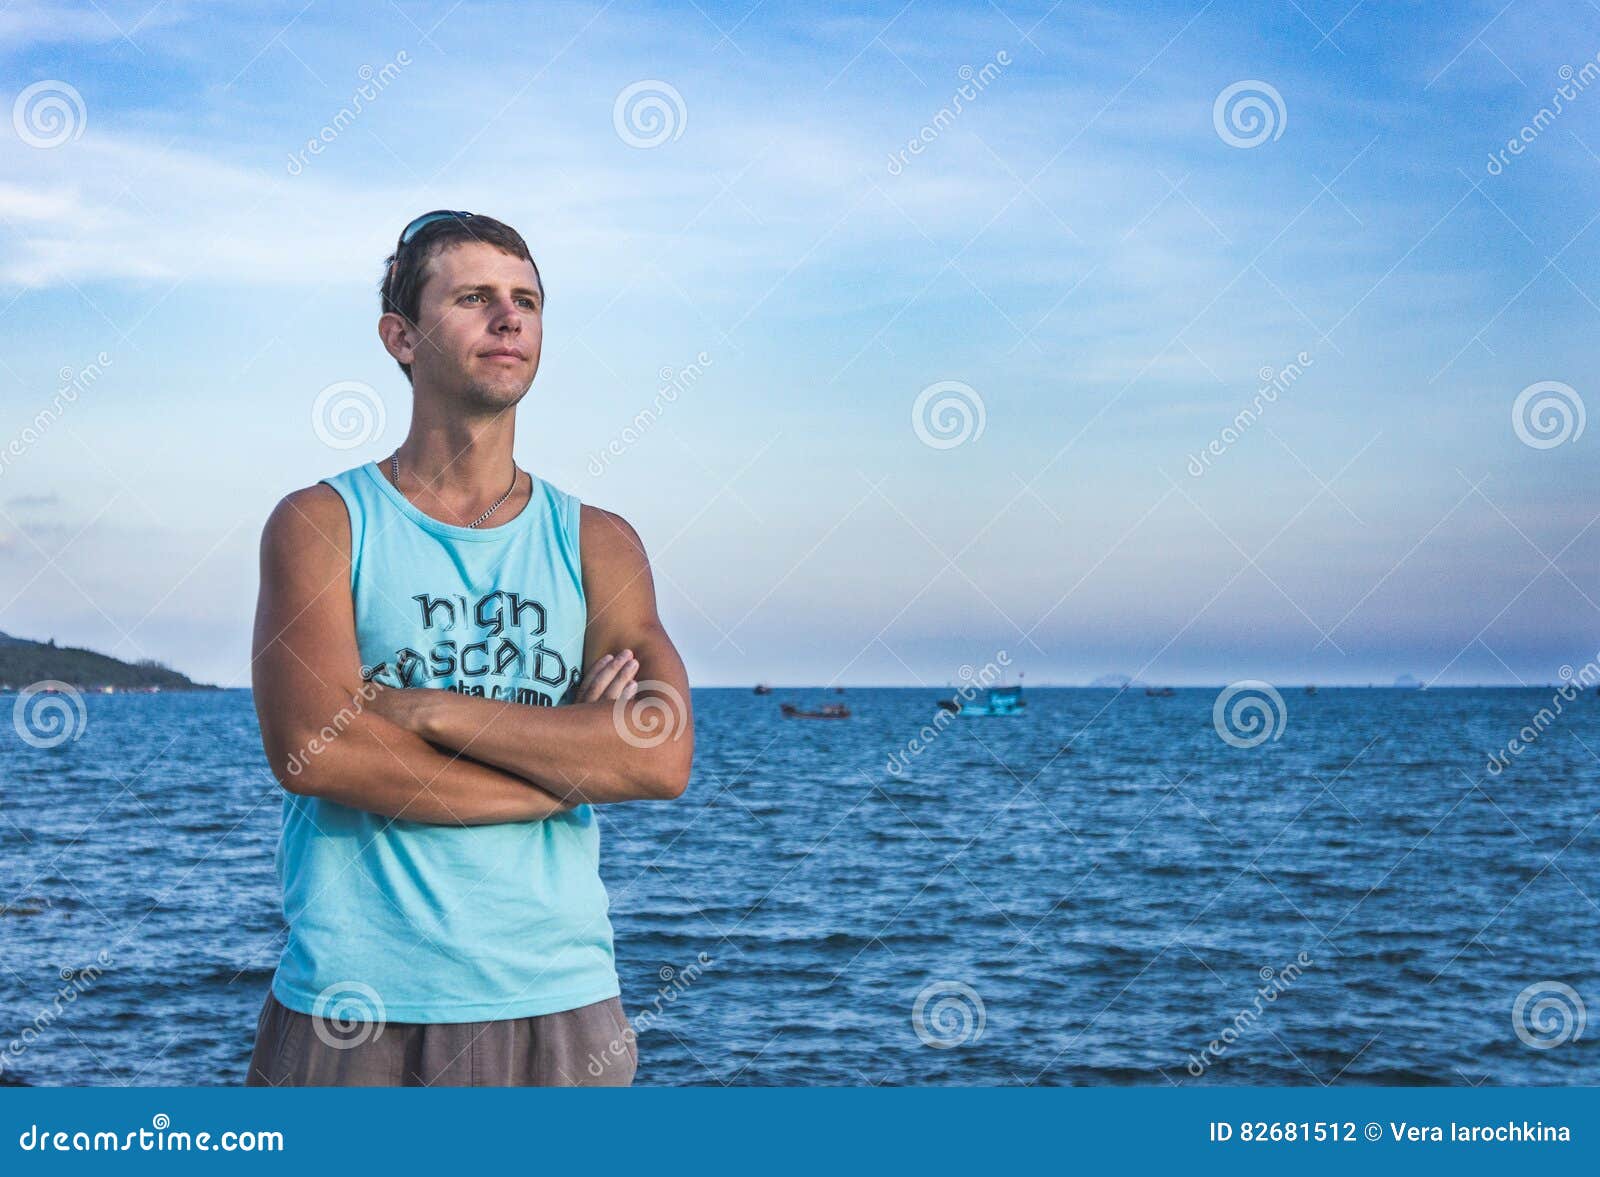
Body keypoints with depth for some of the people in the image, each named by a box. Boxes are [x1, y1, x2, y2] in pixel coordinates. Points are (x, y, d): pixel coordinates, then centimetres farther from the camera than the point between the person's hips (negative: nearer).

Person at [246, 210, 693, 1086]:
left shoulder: (596, 544, 9)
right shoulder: (322, 524, 2)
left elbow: (661, 759, -7)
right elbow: (311, 750, -13)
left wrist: (420, 707, -12)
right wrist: (573, 763, -10)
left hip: (555, 997, 2)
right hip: (350, 1007, -2)